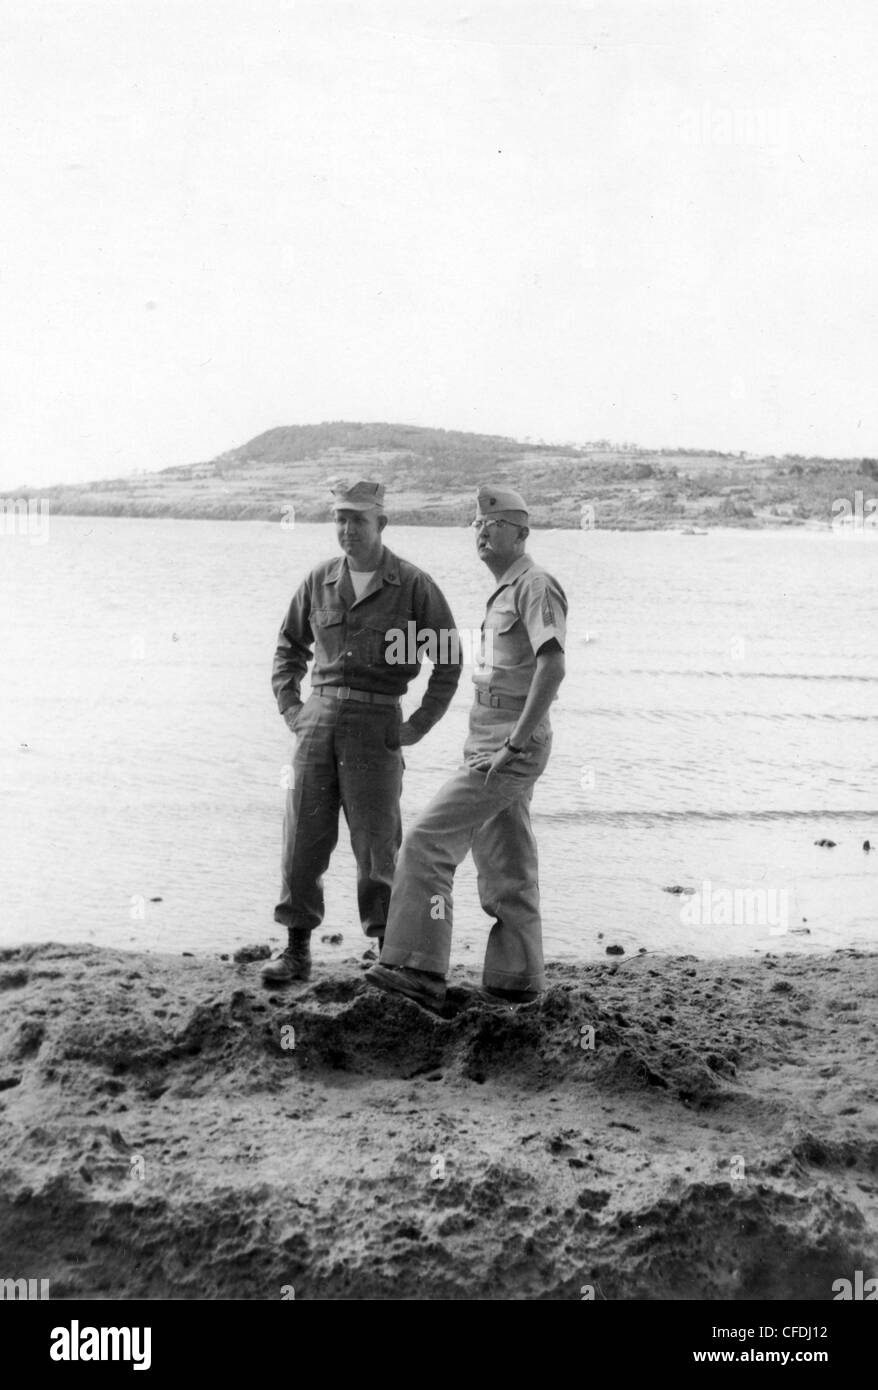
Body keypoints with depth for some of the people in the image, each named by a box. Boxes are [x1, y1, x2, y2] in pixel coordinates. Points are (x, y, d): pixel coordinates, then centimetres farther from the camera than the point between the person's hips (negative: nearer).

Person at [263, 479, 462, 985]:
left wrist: (420, 724, -1)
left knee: (376, 844, 0)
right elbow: (290, 646, 22)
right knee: (303, 836, 2)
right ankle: (298, 950, 12)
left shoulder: (413, 585, -1)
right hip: (319, 717, 4)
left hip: (376, 723, -3)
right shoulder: (319, 581, 9)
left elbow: (449, 659, 3)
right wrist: (289, 706, 10)